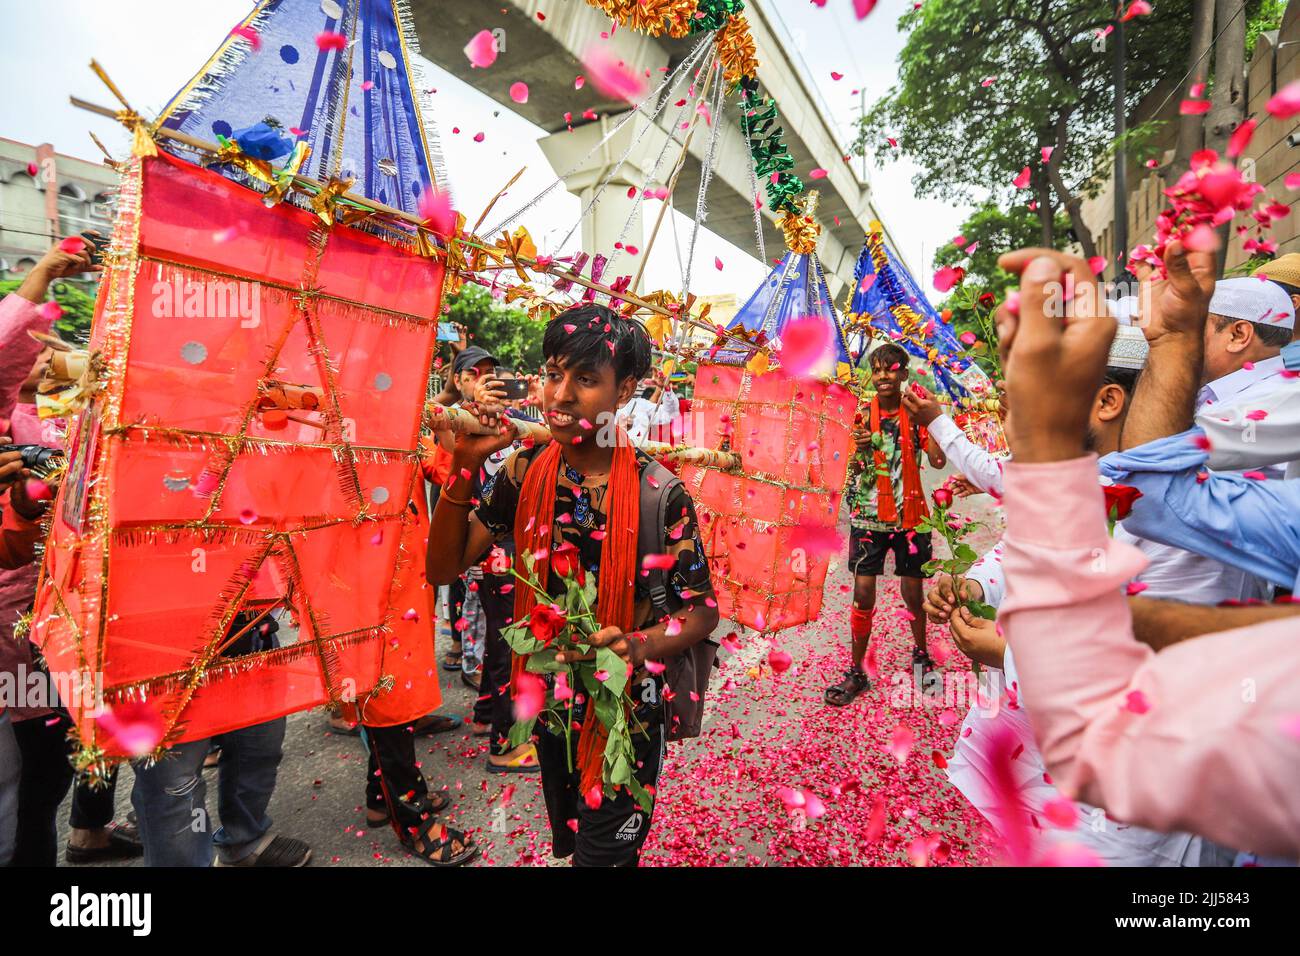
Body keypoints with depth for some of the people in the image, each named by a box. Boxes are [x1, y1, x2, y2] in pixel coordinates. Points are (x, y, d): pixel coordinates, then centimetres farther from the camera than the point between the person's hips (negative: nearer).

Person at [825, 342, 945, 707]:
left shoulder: (915, 413, -1)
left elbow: (938, 460, -12)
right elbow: (853, 470, -4)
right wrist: (859, 450, -25)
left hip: (909, 515, 0)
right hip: (869, 515, 0)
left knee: (912, 591, 10)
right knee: (863, 592, -1)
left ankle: (921, 654, 36)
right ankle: (856, 671, 10)